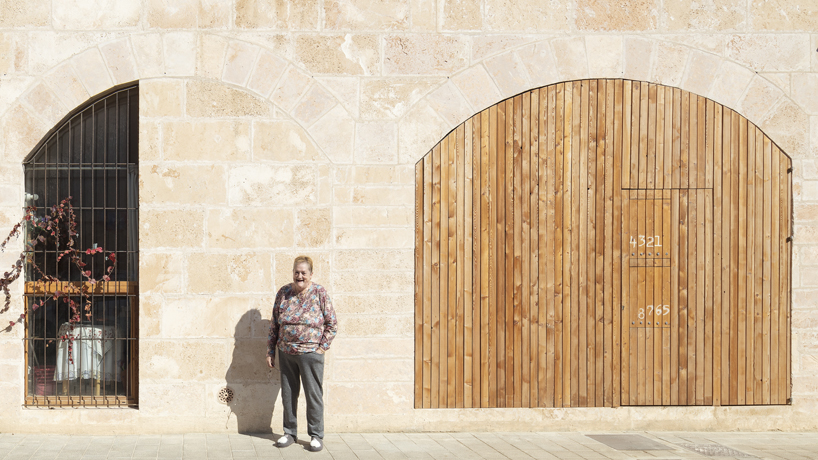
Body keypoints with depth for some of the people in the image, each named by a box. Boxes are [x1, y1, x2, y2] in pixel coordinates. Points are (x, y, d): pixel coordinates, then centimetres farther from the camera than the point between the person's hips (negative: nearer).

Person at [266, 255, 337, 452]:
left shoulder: (320, 293, -4)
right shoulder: (283, 293, 4)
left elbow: (332, 325, -1)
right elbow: (274, 324, 9)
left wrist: (322, 347, -7)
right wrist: (270, 351, 7)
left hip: (310, 353, -3)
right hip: (286, 354, 3)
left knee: (314, 395, 2)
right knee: (288, 394, 11)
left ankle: (316, 435, 12)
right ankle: (290, 433, 24)